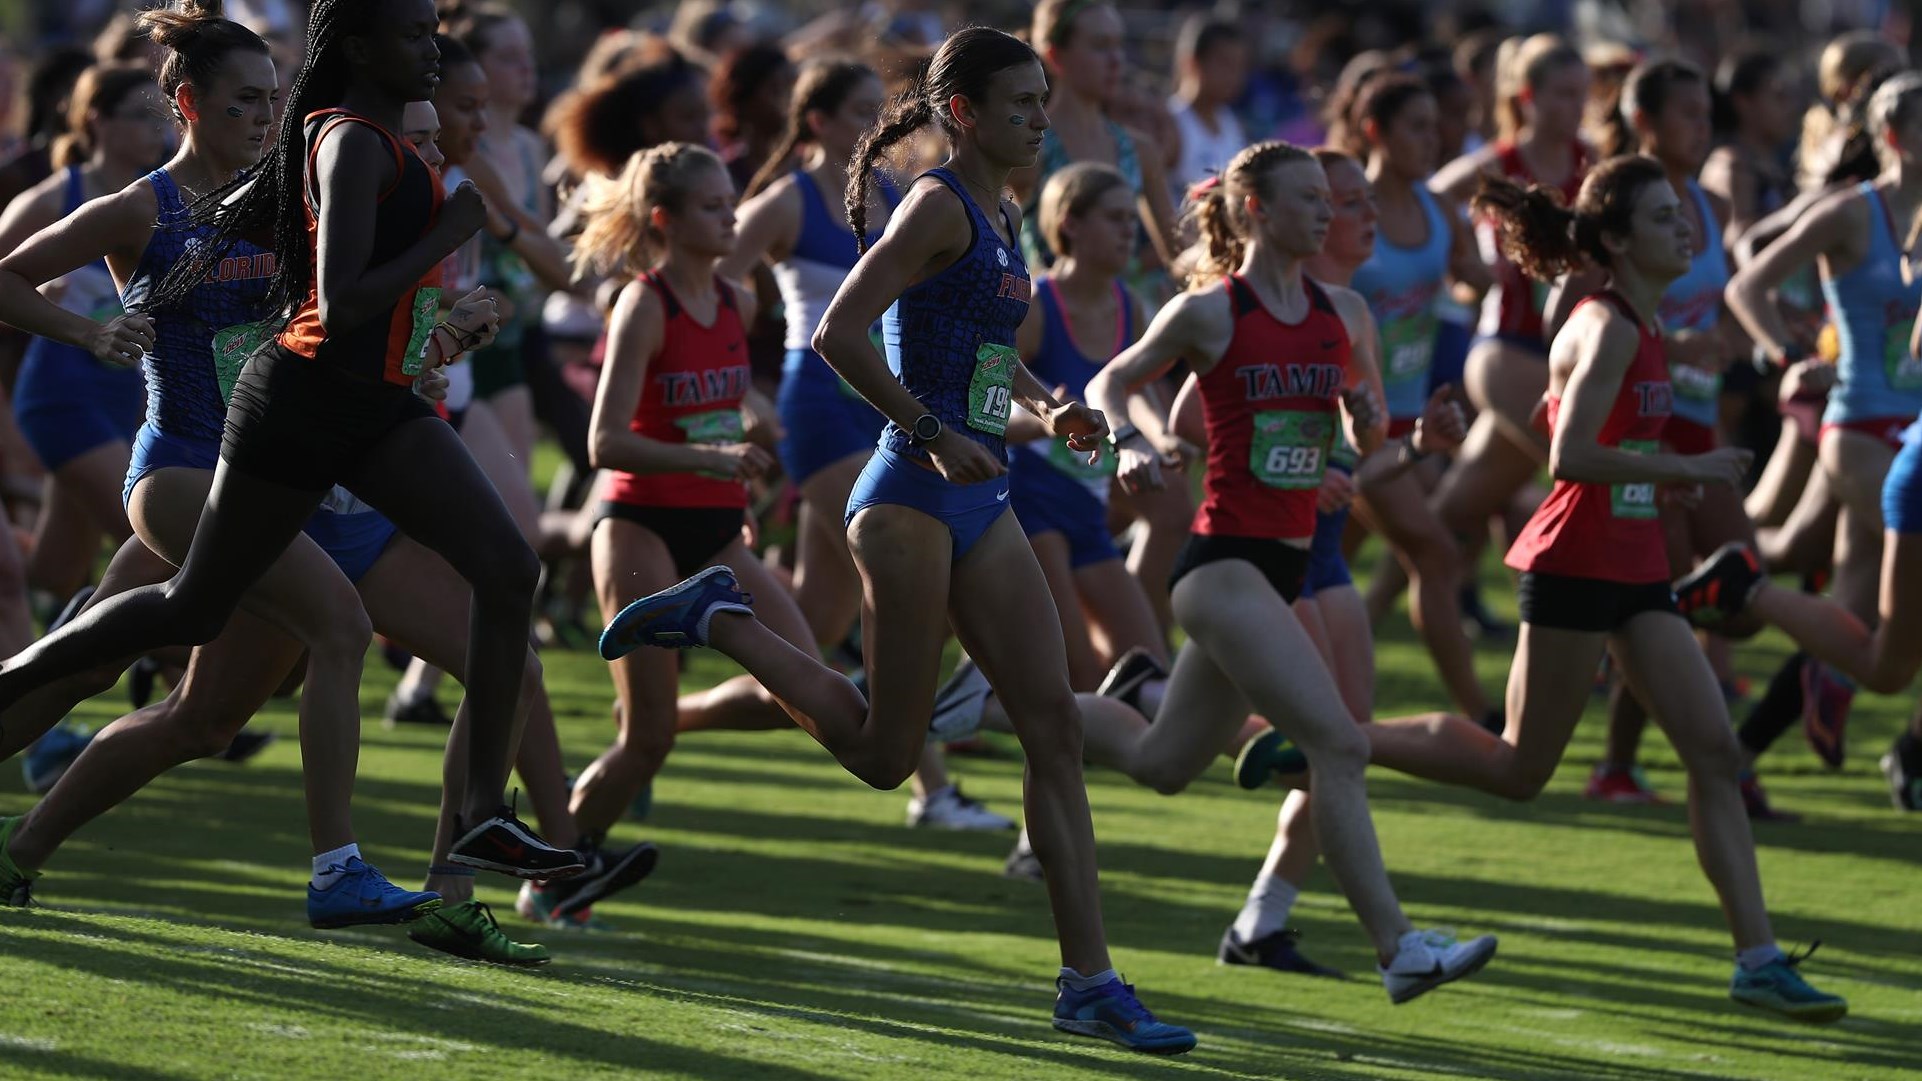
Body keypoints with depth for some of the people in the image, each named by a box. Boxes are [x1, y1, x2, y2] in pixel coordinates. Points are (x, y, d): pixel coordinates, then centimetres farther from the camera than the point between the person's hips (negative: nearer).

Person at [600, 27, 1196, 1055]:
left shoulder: (1000, 217, 16)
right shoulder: (938, 206, -11)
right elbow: (837, 334, -18)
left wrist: (1047, 406, 13)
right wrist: (936, 434, -20)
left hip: (980, 504, 9)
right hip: (911, 500, -9)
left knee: (1054, 727, 0)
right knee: (885, 753, -2)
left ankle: (1088, 981, -1)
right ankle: (719, 620, 16)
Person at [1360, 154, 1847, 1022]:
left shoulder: (1643, 325, 13)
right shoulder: (1608, 328, -16)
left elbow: (1546, 421, 24)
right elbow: (1570, 455, -26)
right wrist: (1688, 468, -22)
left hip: (1634, 571, 9)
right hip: (1577, 564, -9)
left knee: (1713, 750, 0)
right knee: (1519, 769, 0)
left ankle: (1758, 959, -1)